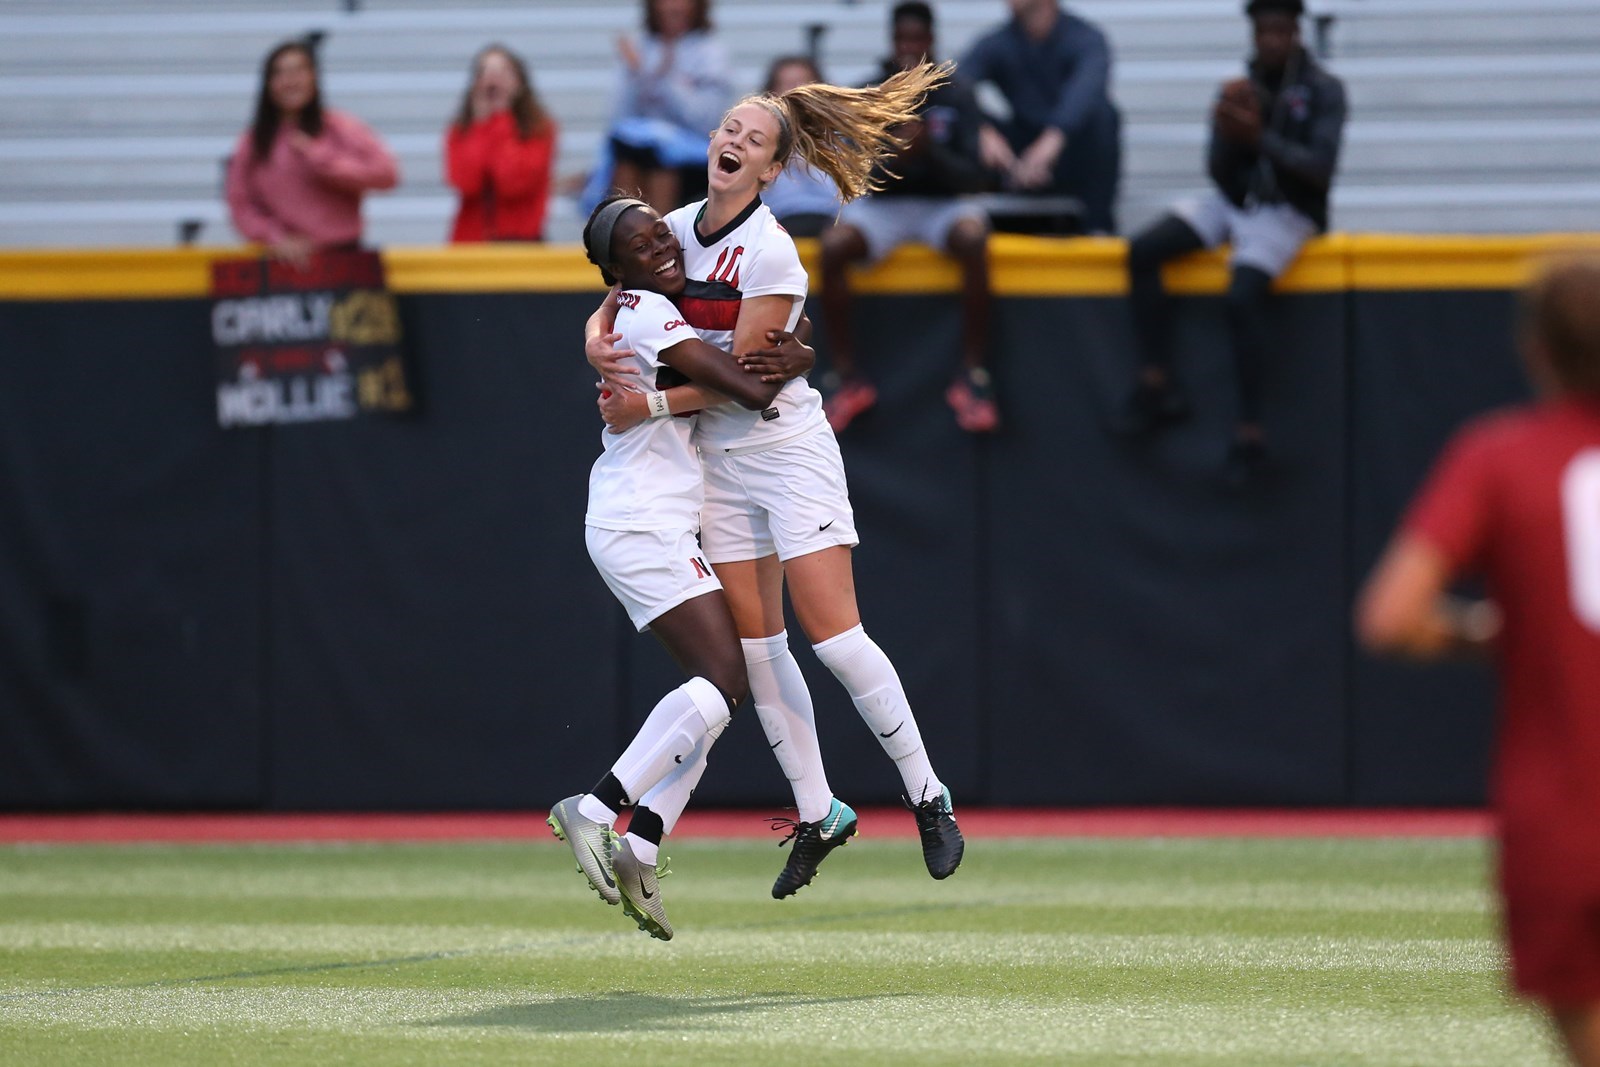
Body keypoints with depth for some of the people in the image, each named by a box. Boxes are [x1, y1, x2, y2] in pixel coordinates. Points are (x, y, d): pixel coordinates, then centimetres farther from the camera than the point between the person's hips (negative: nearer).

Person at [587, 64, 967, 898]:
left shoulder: (771, 253, -16)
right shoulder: (676, 230, 3)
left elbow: (739, 376, -17)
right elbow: (620, 293, 17)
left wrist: (647, 403, -15)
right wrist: (597, 335, -4)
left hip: (787, 447, -6)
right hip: (718, 461, 6)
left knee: (833, 635, -11)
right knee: (756, 647, 3)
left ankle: (928, 798, 0)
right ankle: (816, 815, 10)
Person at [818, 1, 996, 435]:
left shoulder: (958, 97, -1)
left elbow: (974, 176, -8)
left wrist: (930, 150, -26)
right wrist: (896, 153, -27)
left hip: (943, 203, -1)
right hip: (883, 204, 1)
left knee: (973, 238, -36)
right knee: (832, 245, -30)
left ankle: (973, 375, -27)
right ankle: (847, 377, -18)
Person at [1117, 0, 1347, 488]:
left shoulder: (1322, 91, -2)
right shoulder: (1239, 91, 10)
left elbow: (1321, 169, -13)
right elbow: (1221, 175, 6)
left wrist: (1261, 139, -23)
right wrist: (1228, 137, -15)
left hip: (1285, 214, -5)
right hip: (1231, 204, 5)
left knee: (1243, 296, -28)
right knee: (1143, 251, -15)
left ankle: (1250, 432, -22)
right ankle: (1156, 386, -14)